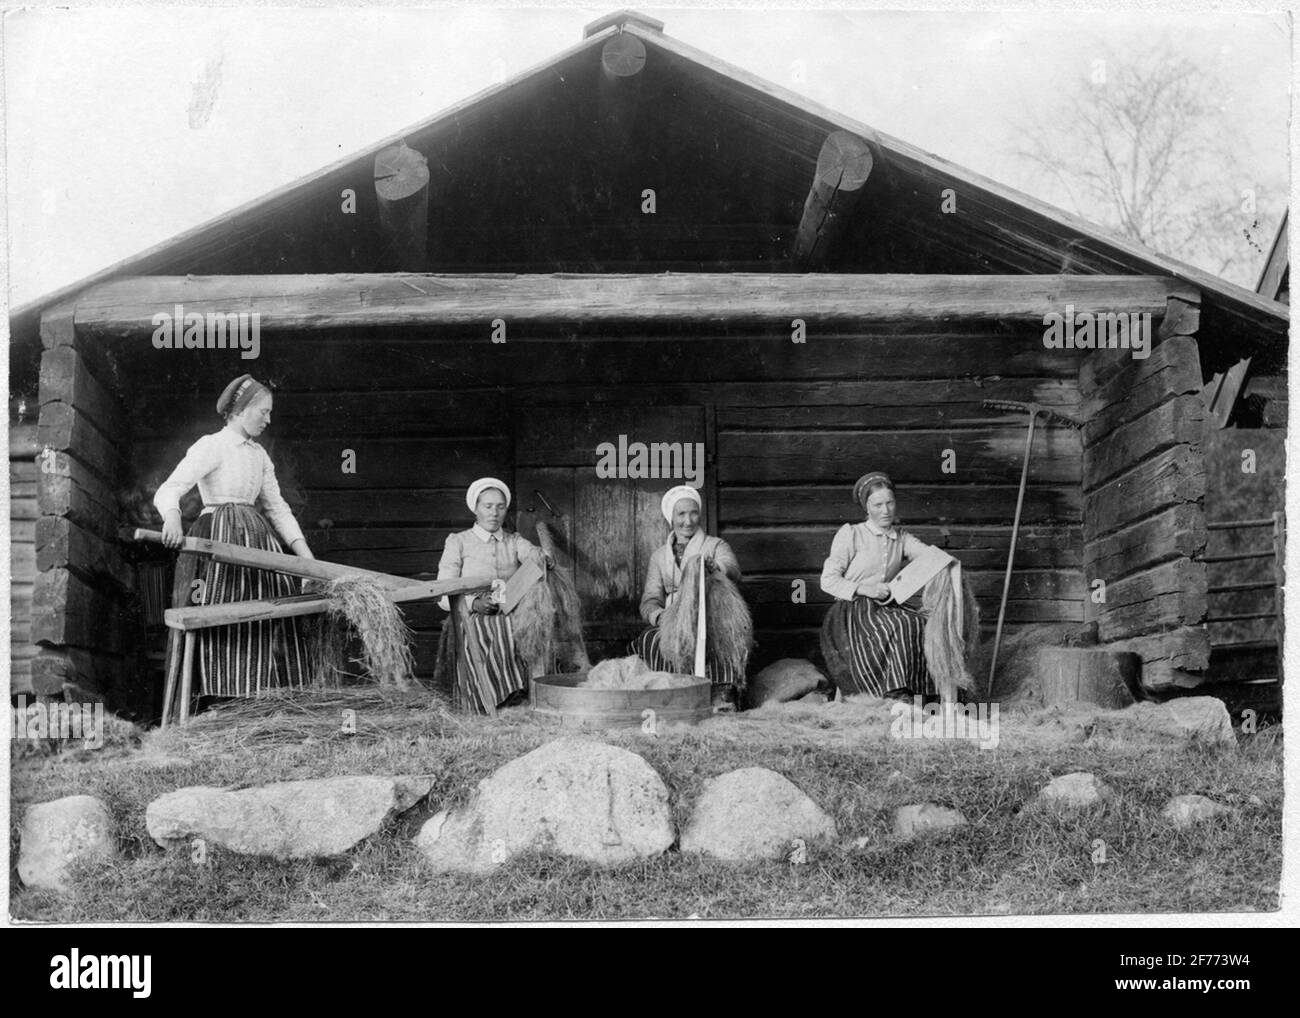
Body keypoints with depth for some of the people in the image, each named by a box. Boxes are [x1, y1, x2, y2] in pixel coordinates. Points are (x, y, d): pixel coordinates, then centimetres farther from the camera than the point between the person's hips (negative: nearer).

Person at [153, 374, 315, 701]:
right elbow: (167, 491, -15)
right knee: (223, 633, -10)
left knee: (273, 629, 2)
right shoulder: (210, 446, -6)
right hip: (218, 541, -7)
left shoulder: (259, 455, 16)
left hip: (256, 542, 7)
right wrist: (172, 518, -39)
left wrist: (306, 556, 7)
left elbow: (277, 507, 18)